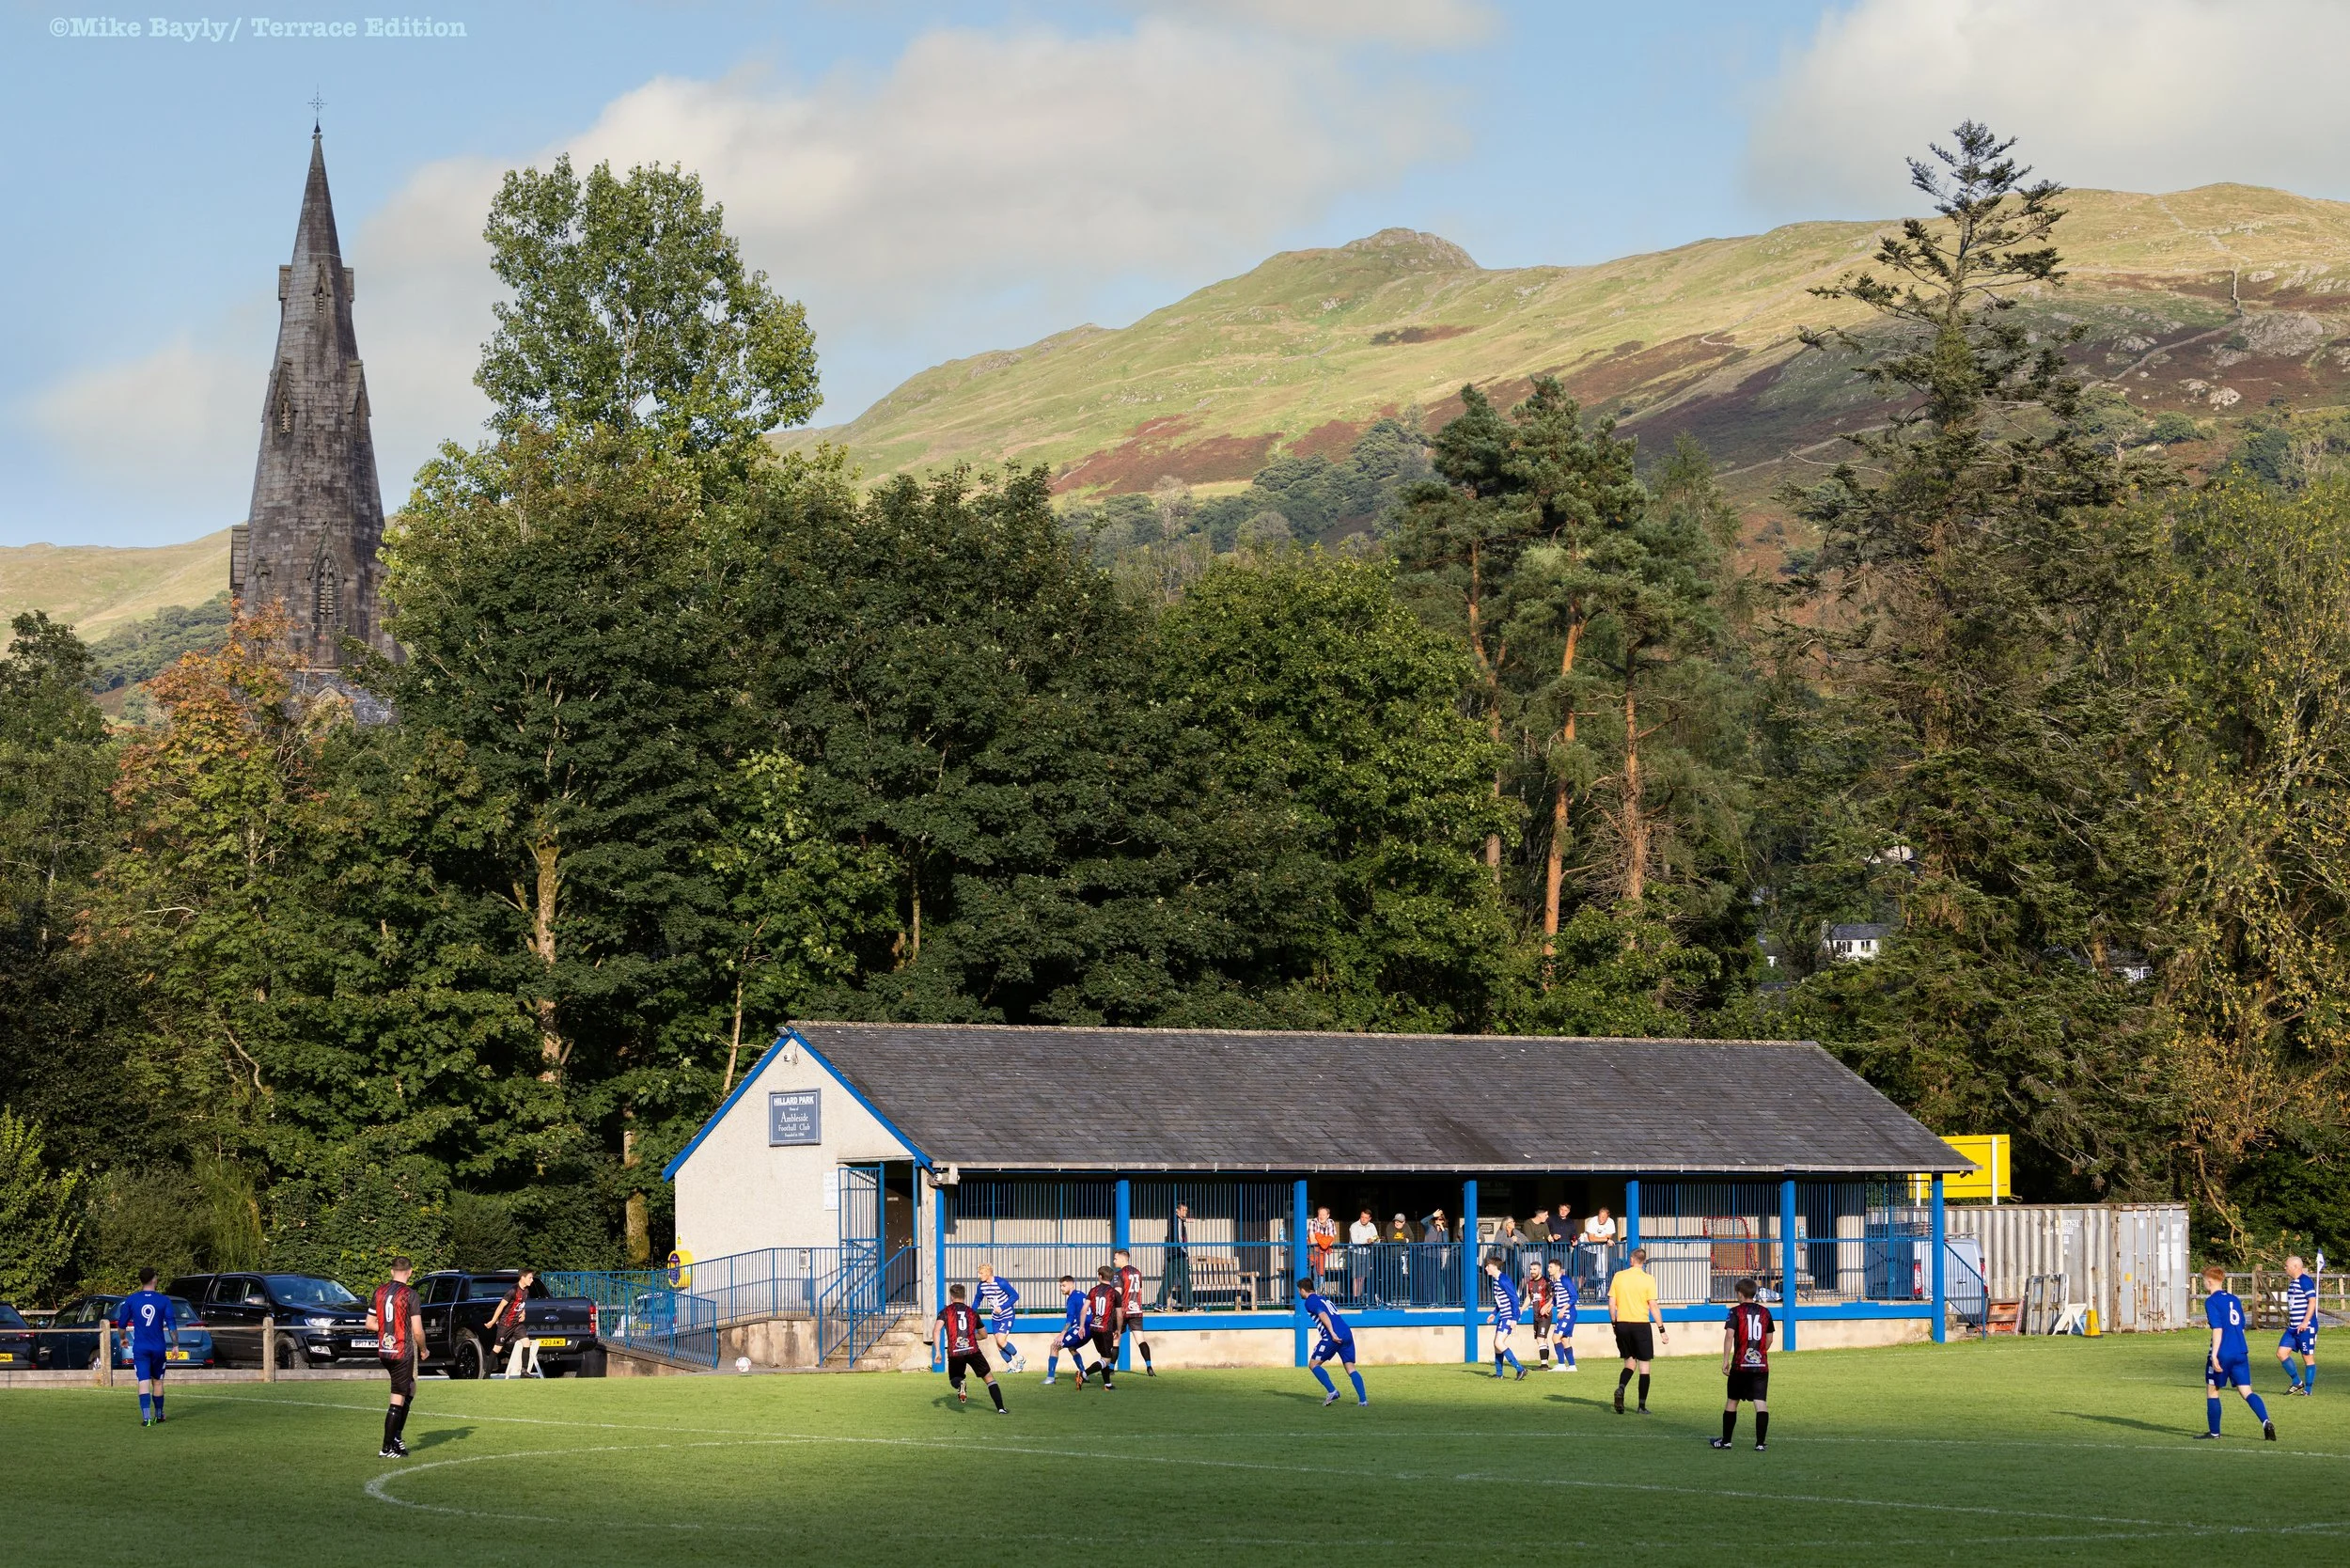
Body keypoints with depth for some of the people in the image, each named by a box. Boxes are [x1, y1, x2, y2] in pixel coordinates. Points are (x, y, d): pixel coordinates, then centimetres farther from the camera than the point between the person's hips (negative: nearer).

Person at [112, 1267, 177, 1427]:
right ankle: (158, 1416, 27)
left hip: (140, 1348, -1)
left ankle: (146, 1418, -19)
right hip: (159, 1348, 1)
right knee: (158, 1382, 15)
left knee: (143, 1382, -6)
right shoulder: (164, 1300, -3)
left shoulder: (131, 1300, 0)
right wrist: (175, 1345, 0)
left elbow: (122, 1324, 8)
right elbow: (171, 1325, -7)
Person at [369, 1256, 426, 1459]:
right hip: (403, 1352, -7)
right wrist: (423, 1350, 3)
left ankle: (396, 1437, 19)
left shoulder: (379, 1291, 4)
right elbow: (417, 1331, -14)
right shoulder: (409, 1295, -13)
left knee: (409, 1391, 23)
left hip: (383, 1351, 7)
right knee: (398, 1400, -1)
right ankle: (387, 1448, 0)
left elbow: (370, 1324, 9)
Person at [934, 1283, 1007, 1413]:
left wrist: (937, 1351, -6)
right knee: (989, 1378, 10)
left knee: (954, 1380, 20)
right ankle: (1000, 1408, -3)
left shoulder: (945, 1311, 9)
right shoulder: (972, 1313, 17)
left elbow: (936, 1330, -8)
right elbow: (984, 1335, 26)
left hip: (954, 1353, -1)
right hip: (972, 1350, 1)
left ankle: (960, 1385, -18)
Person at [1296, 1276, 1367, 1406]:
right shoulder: (1322, 1298, 28)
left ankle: (1332, 1391, -9)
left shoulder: (1310, 1301, 3)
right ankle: (1363, 1399, -7)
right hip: (1347, 1334, 7)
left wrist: (1332, 1333, -22)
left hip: (1334, 1337, -7)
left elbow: (1323, 1315, -13)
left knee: (1314, 1364, 7)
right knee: (1350, 1368, 7)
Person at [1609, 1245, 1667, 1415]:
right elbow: (1653, 1306, -8)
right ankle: (1642, 1405, 5)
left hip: (1622, 1324, 3)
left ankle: (1620, 1388, -11)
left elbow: (1611, 1304, 3)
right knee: (1644, 1365, 6)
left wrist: (1615, 1324, 15)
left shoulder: (1618, 1276, 1)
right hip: (1641, 1324, -3)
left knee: (1630, 1362, 16)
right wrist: (1662, 1330, -2)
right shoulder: (1648, 1279, -7)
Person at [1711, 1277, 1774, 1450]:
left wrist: (1725, 1360, -12)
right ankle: (1760, 1443, -11)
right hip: (1761, 1364, 3)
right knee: (1761, 1403, -3)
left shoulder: (1736, 1312, -3)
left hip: (1740, 1364, -2)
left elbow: (1729, 1335, -14)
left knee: (1731, 1401, 12)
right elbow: (1769, 1339, 17)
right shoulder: (1765, 1312, 9)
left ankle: (1726, 1441, 20)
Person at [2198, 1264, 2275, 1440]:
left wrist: (2214, 1355, -19)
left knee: (2212, 1390, 11)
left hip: (2222, 1353, -6)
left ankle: (2214, 1432, 16)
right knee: (2246, 1391, 2)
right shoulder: (2234, 1299, 14)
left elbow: (2218, 1329, -16)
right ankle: (2266, 1422, -20)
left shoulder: (2211, 1301, -8)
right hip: (2241, 1353, 6)